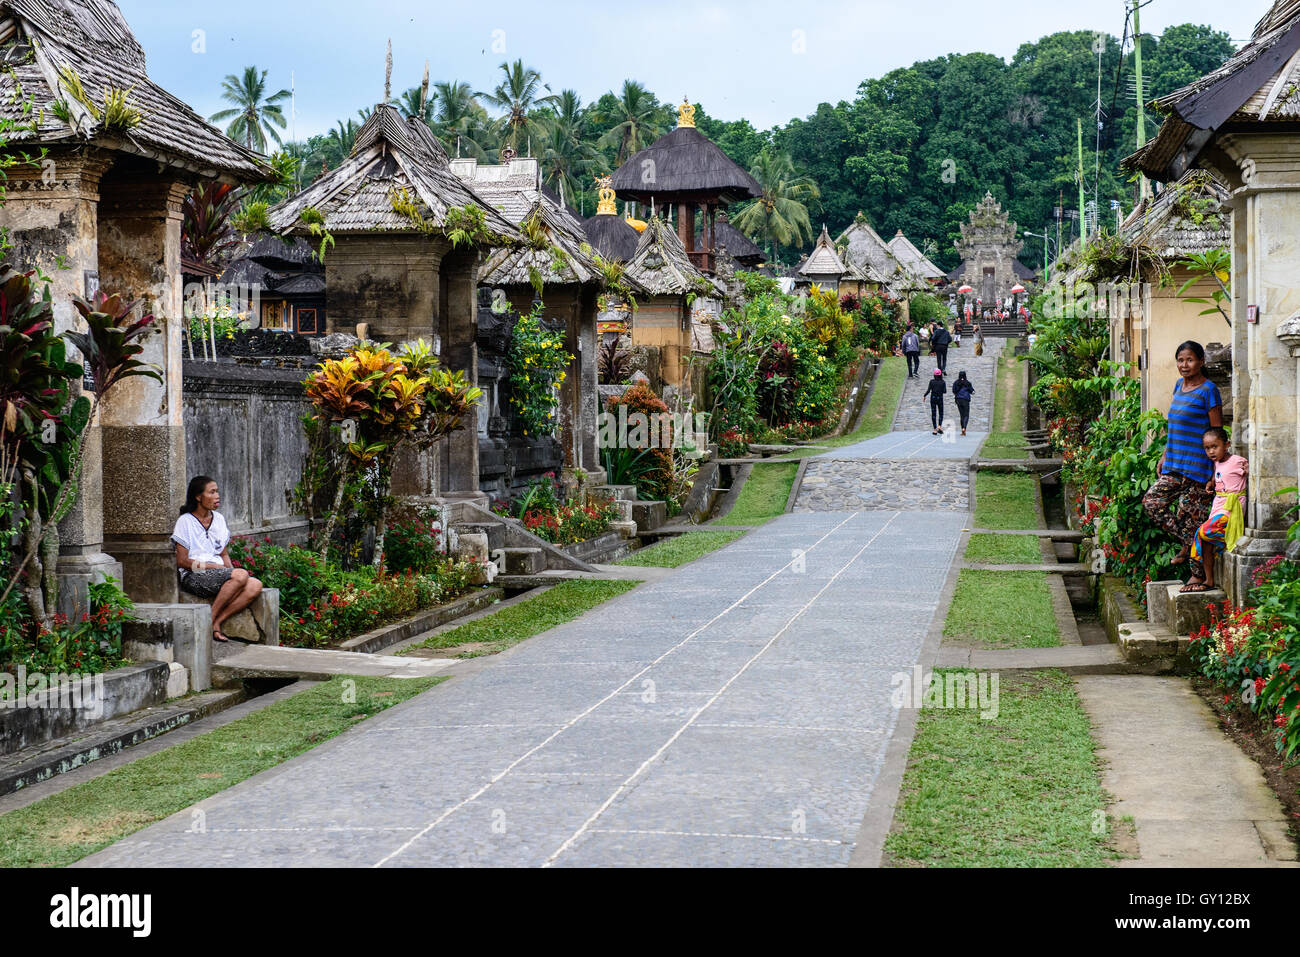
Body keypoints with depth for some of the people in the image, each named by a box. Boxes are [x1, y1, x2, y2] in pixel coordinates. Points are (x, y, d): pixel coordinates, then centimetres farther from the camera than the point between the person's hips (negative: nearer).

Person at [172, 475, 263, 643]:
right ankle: (209, 621, -21)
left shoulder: (218, 519, 18)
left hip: (218, 574, 7)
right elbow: (182, 561, -7)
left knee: (255, 586, -22)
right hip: (194, 578, -7)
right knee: (241, 575, -32)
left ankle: (217, 622, -20)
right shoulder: (185, 521, -2)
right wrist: (212, 566, -13)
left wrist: (230, 570, 0)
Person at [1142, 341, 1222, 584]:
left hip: (1198, 466, -8)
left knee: (1193, 517, -4)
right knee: (1151, 502, 0)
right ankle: (1186, 545, 13)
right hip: (1175, 465, 8)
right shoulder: (1179, 386, 13)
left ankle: (1199, 575, 6)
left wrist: (1216, 472, -14)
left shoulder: (1208, 391, -10)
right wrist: (1164, 457, 21)